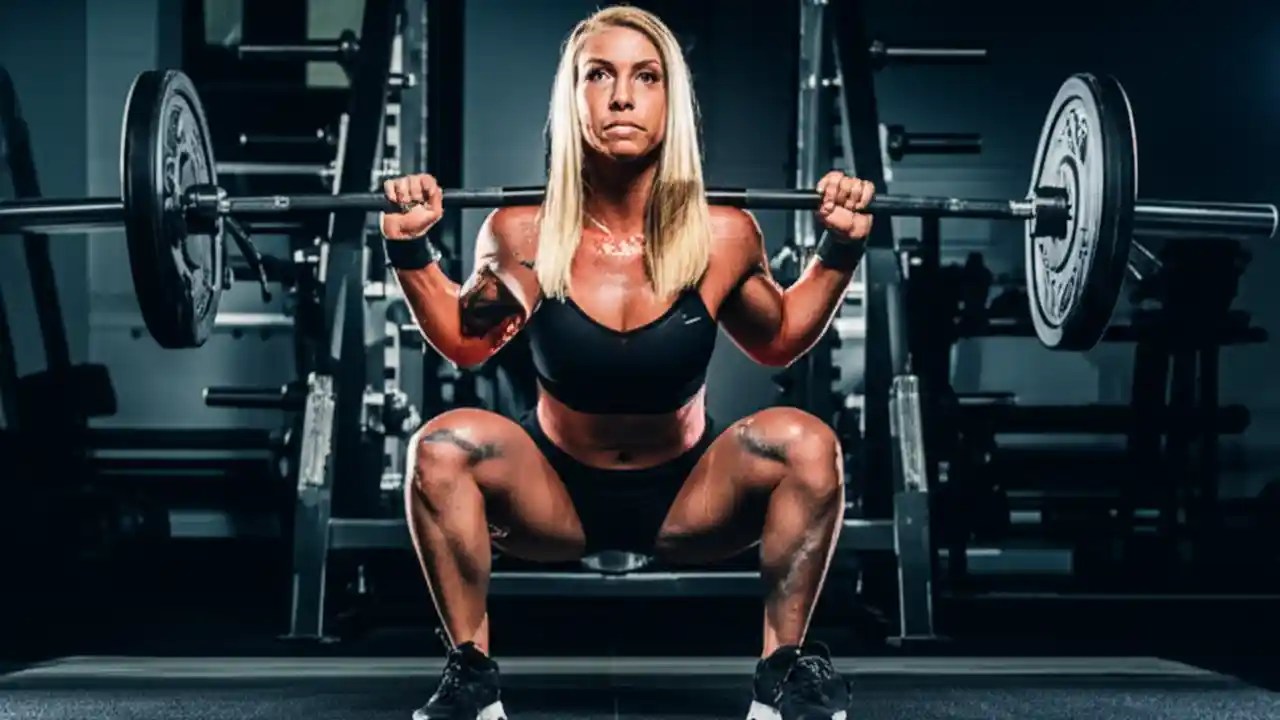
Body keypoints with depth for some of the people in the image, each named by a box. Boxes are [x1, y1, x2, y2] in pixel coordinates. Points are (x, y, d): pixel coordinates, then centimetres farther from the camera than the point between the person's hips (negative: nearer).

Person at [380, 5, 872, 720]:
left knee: (805, 442, -27)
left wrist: (841, 251, -5)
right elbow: (463, 342, 5)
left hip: (689, 498, 1)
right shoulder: (522, 237, -15)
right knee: (444, 446, -28)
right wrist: (411, 250, -9)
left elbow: (779, 341, 7)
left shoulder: (722, 236, -14)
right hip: (555, 496, 0)